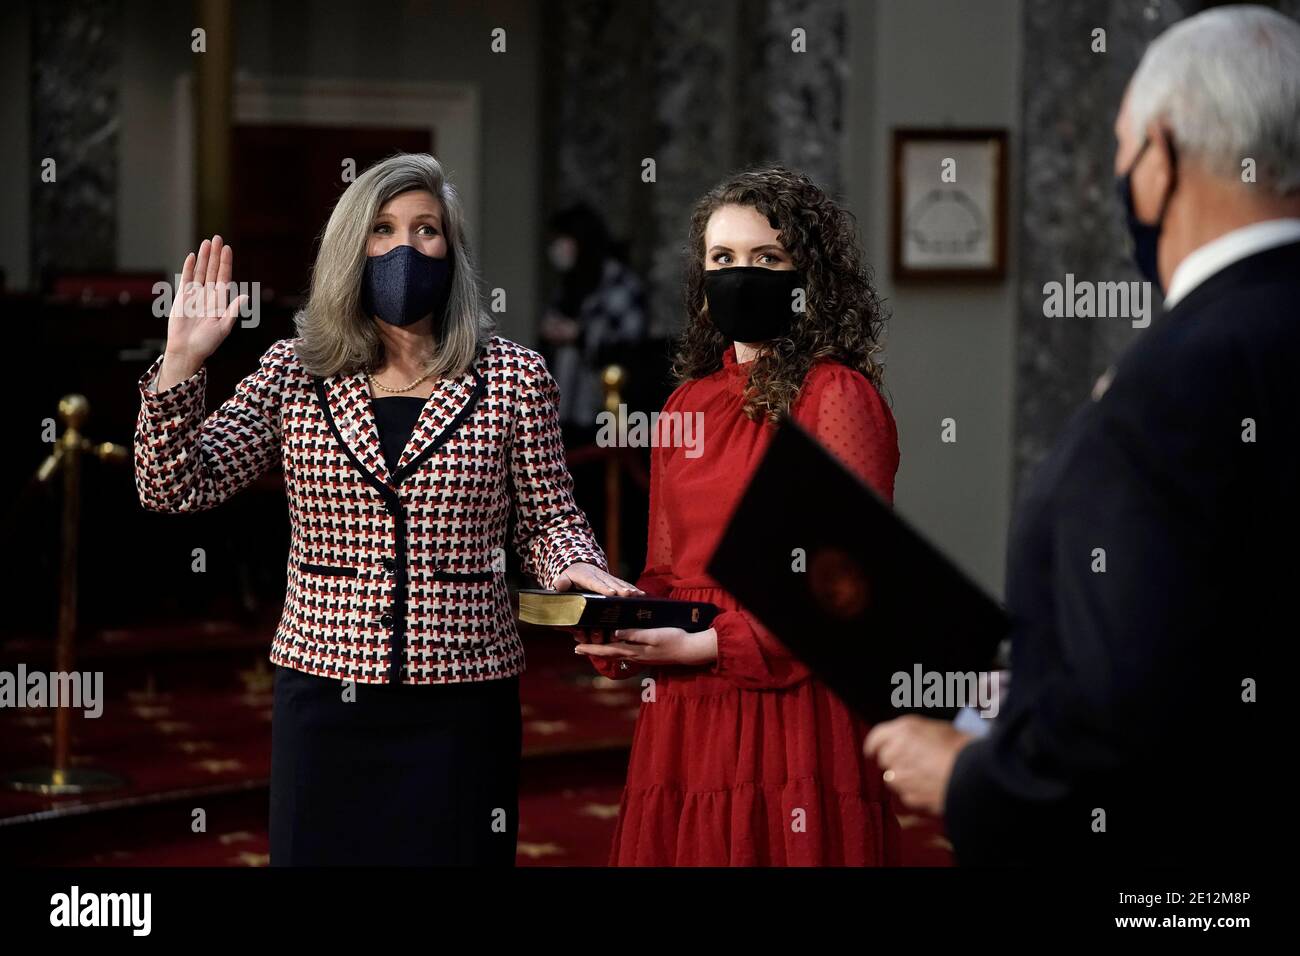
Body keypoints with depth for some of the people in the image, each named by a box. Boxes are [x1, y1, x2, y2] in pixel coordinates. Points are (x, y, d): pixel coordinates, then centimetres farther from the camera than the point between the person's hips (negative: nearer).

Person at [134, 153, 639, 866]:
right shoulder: (293, 372, 3)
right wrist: (181, 364, -11)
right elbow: (174, 488, 0)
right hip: (324, 694, 1)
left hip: (463, 700, -1)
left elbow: (548, 519, 7)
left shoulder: (512, 377, 1)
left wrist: (573, 566, -14)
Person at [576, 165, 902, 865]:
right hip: (682, 718, 6)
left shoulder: (837, 395, -5)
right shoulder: (688, 402, 14)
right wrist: (614, 626, -1)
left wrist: (710, 644, -17)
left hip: (791, 709, -6)